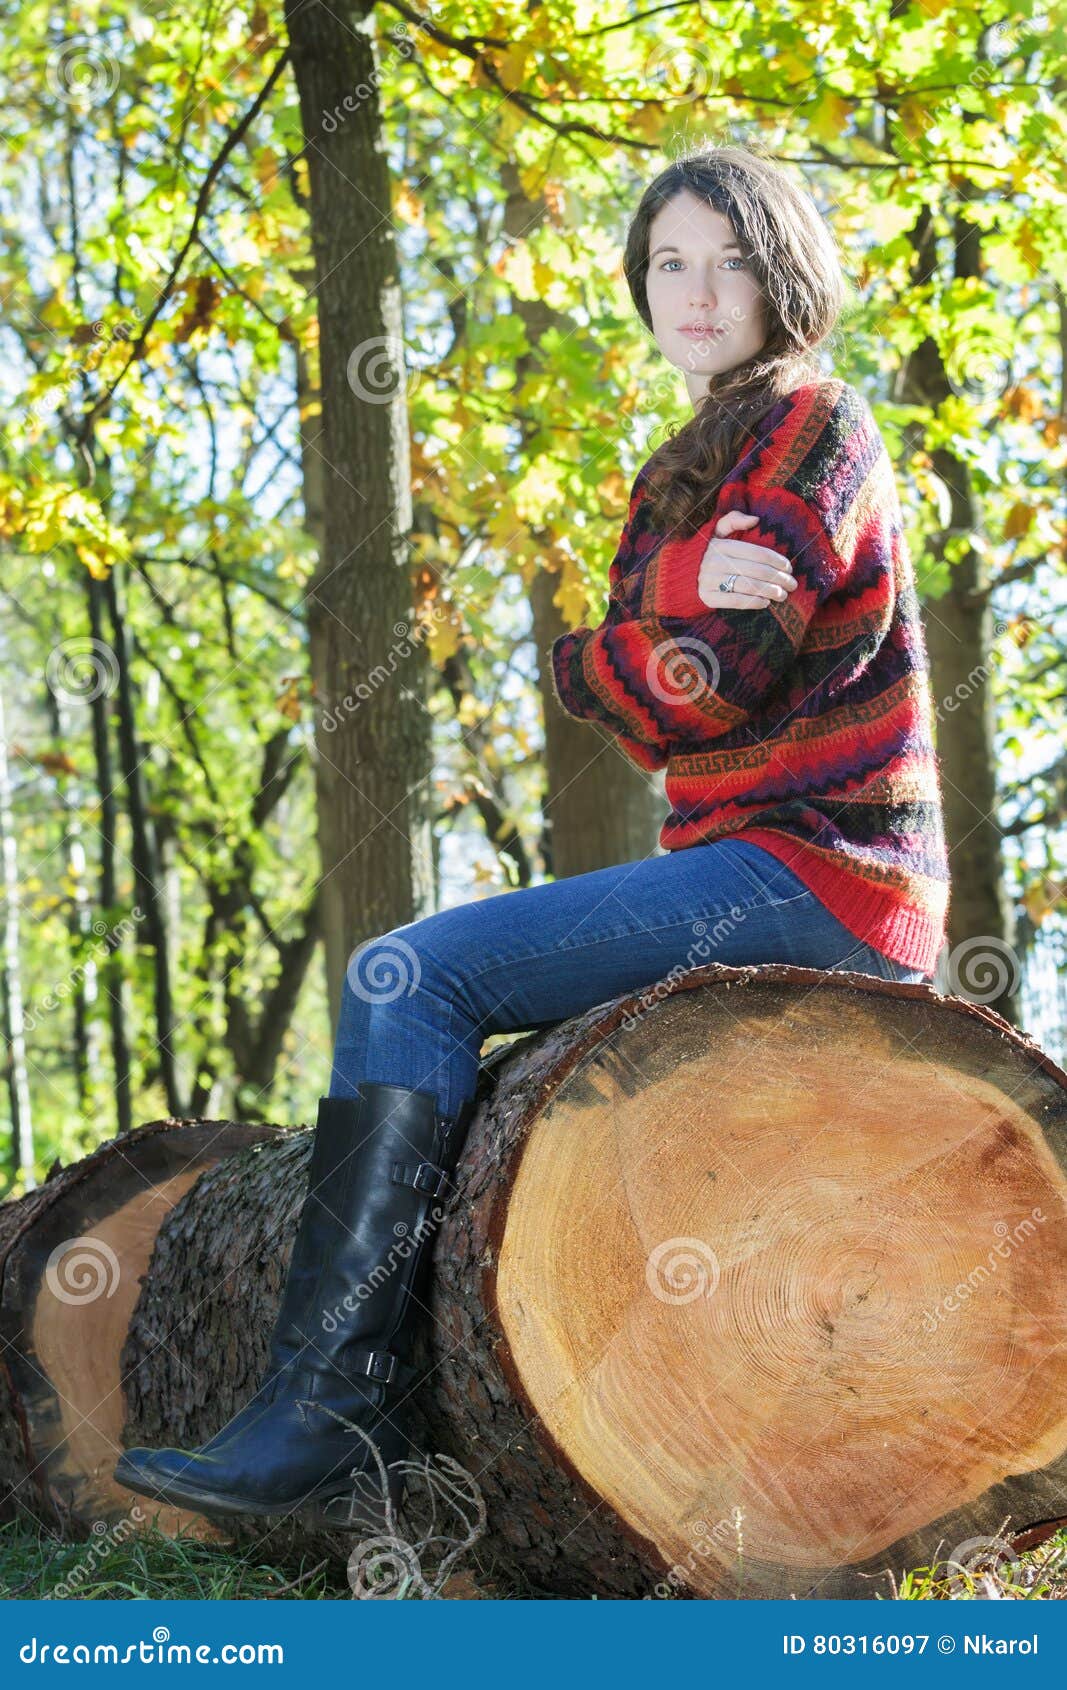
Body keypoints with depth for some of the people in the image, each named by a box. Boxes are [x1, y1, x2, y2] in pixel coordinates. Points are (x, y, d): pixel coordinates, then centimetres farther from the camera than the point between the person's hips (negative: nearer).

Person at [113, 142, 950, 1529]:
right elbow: (643, 719, 5)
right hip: (747, 867, 10)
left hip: (821, 866, -10)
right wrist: (684, 585, -14)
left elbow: (709, 683, -17)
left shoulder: (816, 425, -6)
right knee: (418, 988, 16)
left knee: (410, 978, -18)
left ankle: (323, 1413, -22)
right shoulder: (685, 475, 20)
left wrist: (585, 653, 2)